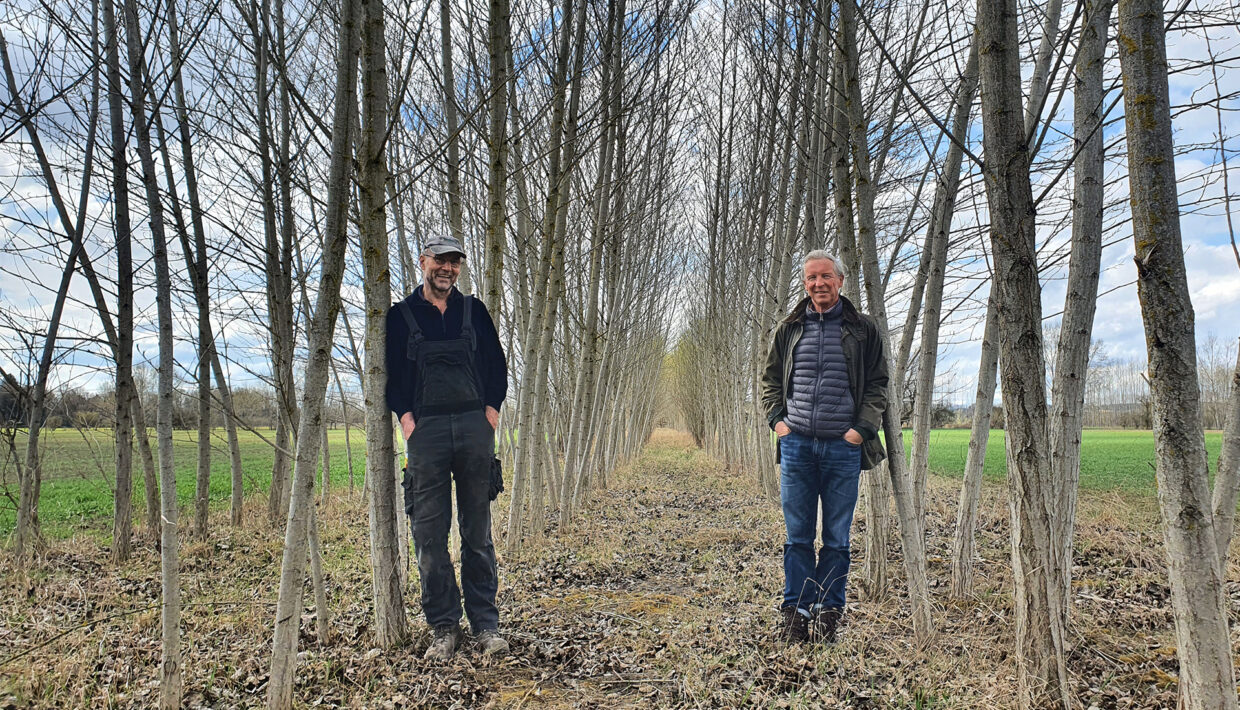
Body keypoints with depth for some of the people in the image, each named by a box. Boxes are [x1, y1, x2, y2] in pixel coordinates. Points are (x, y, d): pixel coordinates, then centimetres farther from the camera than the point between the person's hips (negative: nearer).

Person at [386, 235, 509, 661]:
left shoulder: (474, 311, 14)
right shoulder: (401, 315, 10)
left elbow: (497, 364, 14)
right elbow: (390, 372, 8)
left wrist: (492, 409, 1)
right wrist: (406, 417, -5)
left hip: (475, 426, 1)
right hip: (426, 430, -1)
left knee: (478, 532, 5)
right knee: (429, 534, 0)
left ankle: (485, 624, 12)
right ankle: (444, 628, 11)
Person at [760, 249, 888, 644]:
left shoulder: (862, 329, 4)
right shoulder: (789, 329, 10)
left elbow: (877, 385, 5)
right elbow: (770, 379, 18)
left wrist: (861, 428, -6)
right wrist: (777, 419, 4)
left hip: (843, 447, -1)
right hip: (796, 444, 2)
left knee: (837, 537, 5)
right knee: (797, 534, 5)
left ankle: (828, 611, 16)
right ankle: (795, 610, 13)